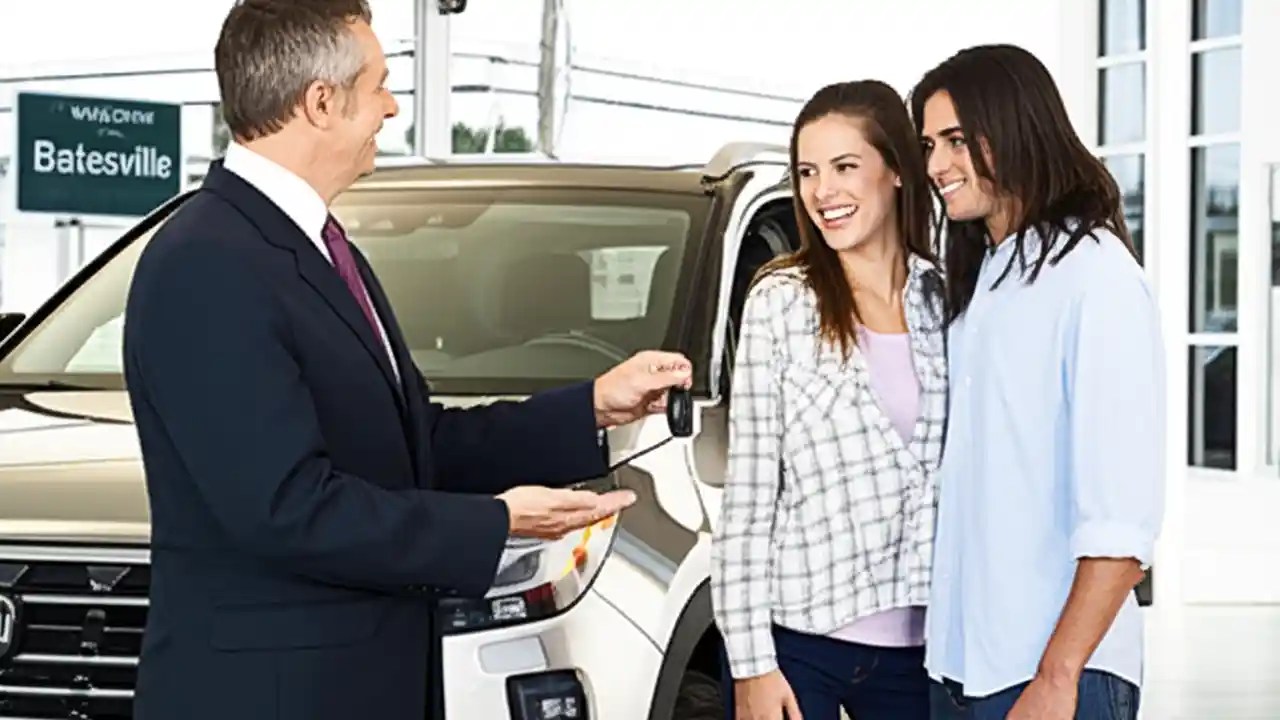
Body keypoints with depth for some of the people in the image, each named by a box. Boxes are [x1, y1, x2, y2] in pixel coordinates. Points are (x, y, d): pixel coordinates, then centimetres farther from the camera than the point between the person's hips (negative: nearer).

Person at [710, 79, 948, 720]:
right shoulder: (780, 302, -2)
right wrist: (750, 662, -8)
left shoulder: (948, 301, 6)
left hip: (919, 648, 3)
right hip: (796, 642, -3)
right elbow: (747, 495, -3)